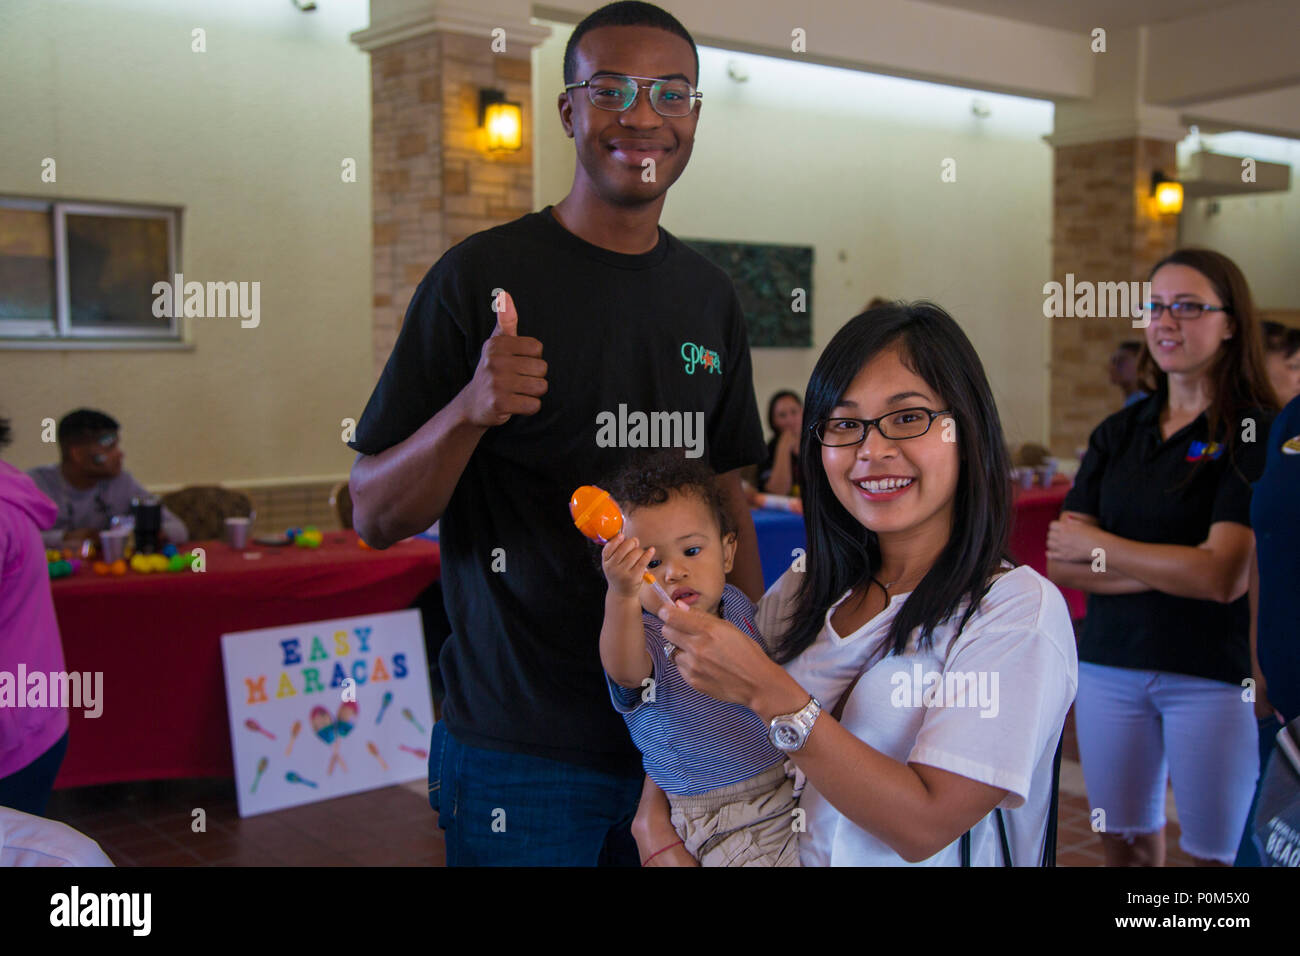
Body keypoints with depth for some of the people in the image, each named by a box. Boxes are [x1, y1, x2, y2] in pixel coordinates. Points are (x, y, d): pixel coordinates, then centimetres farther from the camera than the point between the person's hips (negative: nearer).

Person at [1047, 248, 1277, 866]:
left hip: (1212, 671, -4)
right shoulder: (1117, 434, 7)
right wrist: (1171, 571, -14)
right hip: (1109, 665, 5)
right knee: (1125, 846, 13)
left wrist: (1097, 547, -8)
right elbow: (1060, 563, -1)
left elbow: (1224, 577, -17)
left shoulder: (1256, 432, -8)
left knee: (1219, 853, 5)